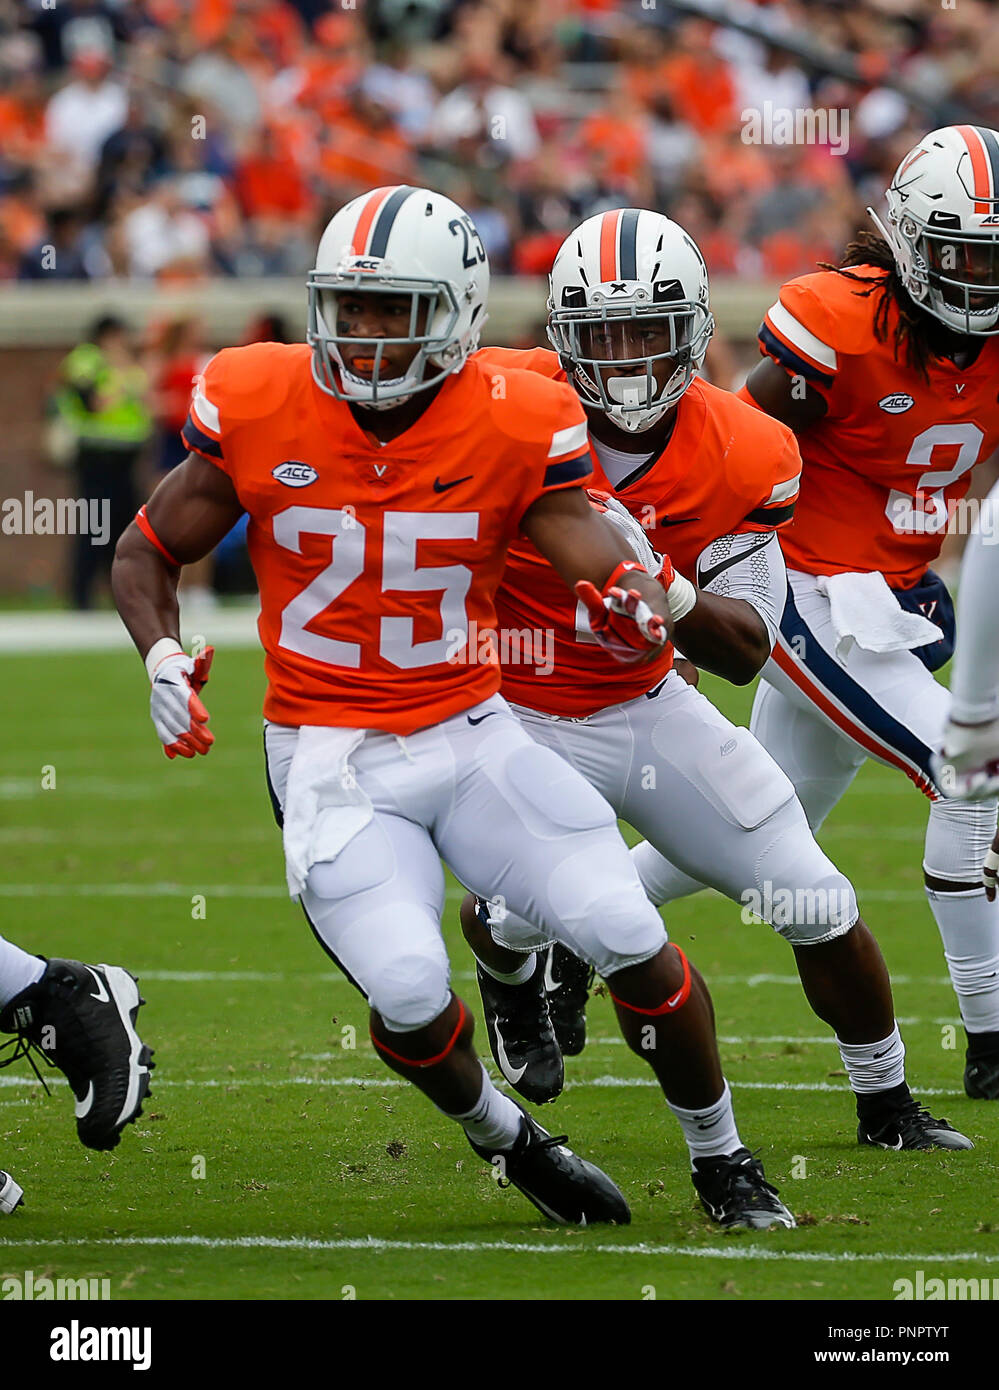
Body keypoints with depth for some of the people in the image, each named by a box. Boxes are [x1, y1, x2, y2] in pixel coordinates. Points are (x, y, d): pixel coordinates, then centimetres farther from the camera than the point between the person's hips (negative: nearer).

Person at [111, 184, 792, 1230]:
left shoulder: (515, 427, -10)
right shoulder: (256, 410, -9)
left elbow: (604, 562, -15)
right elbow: (145, 554, 4)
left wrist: (638, 605, -39)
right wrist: (161, 659, -14)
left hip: (471, 735, 1)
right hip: (332, 760, -1)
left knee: (632, 940, -10)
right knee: (408, 992, -21)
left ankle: (726, 1169, 13)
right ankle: (501, 1136, 12)